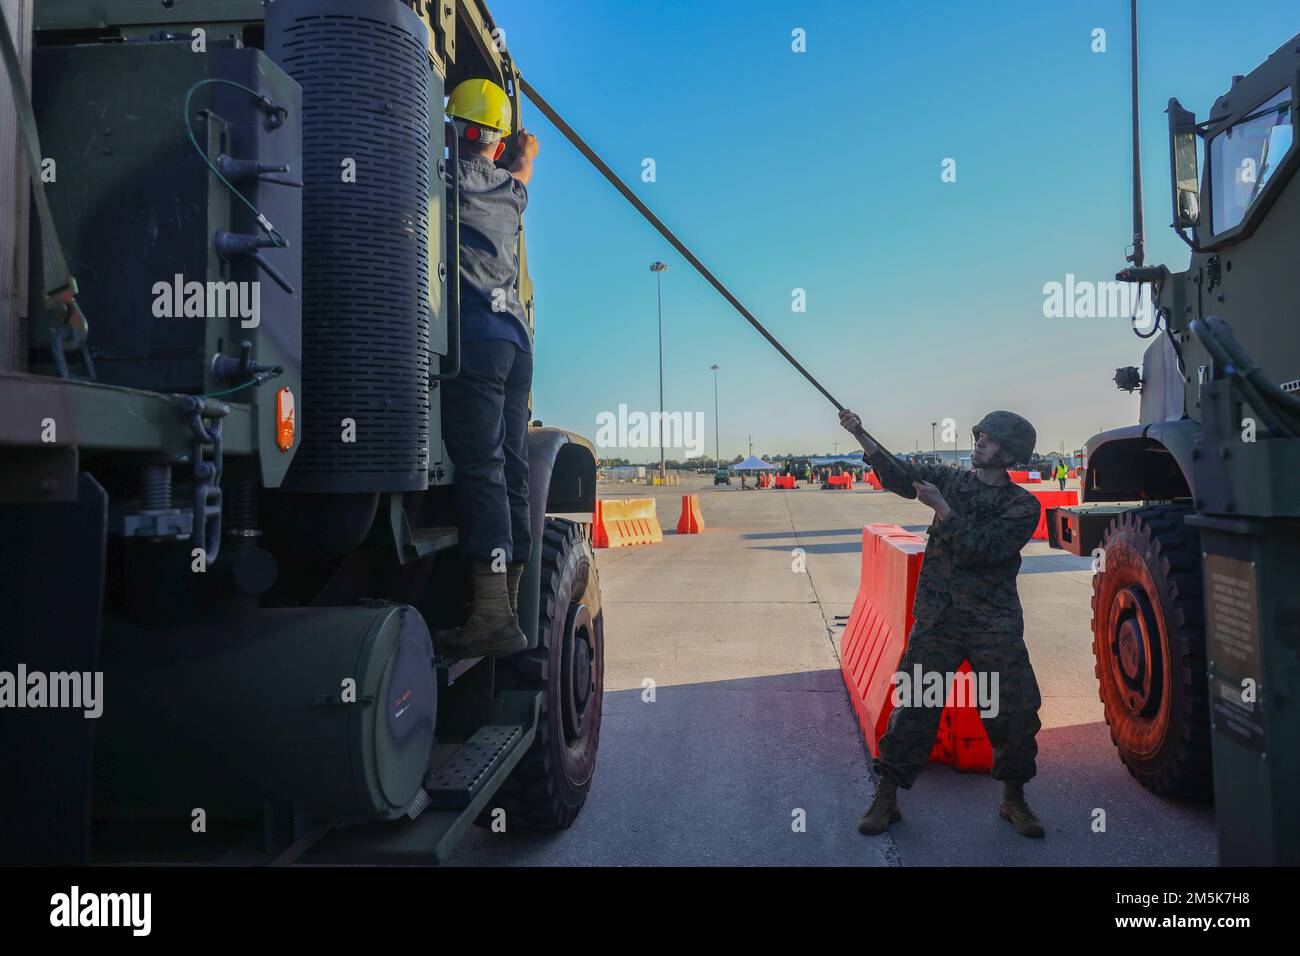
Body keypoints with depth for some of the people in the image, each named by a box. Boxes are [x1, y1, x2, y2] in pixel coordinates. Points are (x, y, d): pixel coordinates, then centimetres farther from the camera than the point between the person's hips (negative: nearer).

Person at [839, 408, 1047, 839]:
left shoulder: (1023, 506, -2)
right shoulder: (950, 480, 8)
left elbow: (980, 550, -15)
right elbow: (898, 477, -6)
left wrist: (941, 506, -18)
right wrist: (860, 435, -19)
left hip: (995, 627, -1)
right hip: (937, 621, 1)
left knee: (1017, 714, 2)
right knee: (913, 709, -1)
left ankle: (1013, 800, 26)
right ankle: (885, 801, 10)